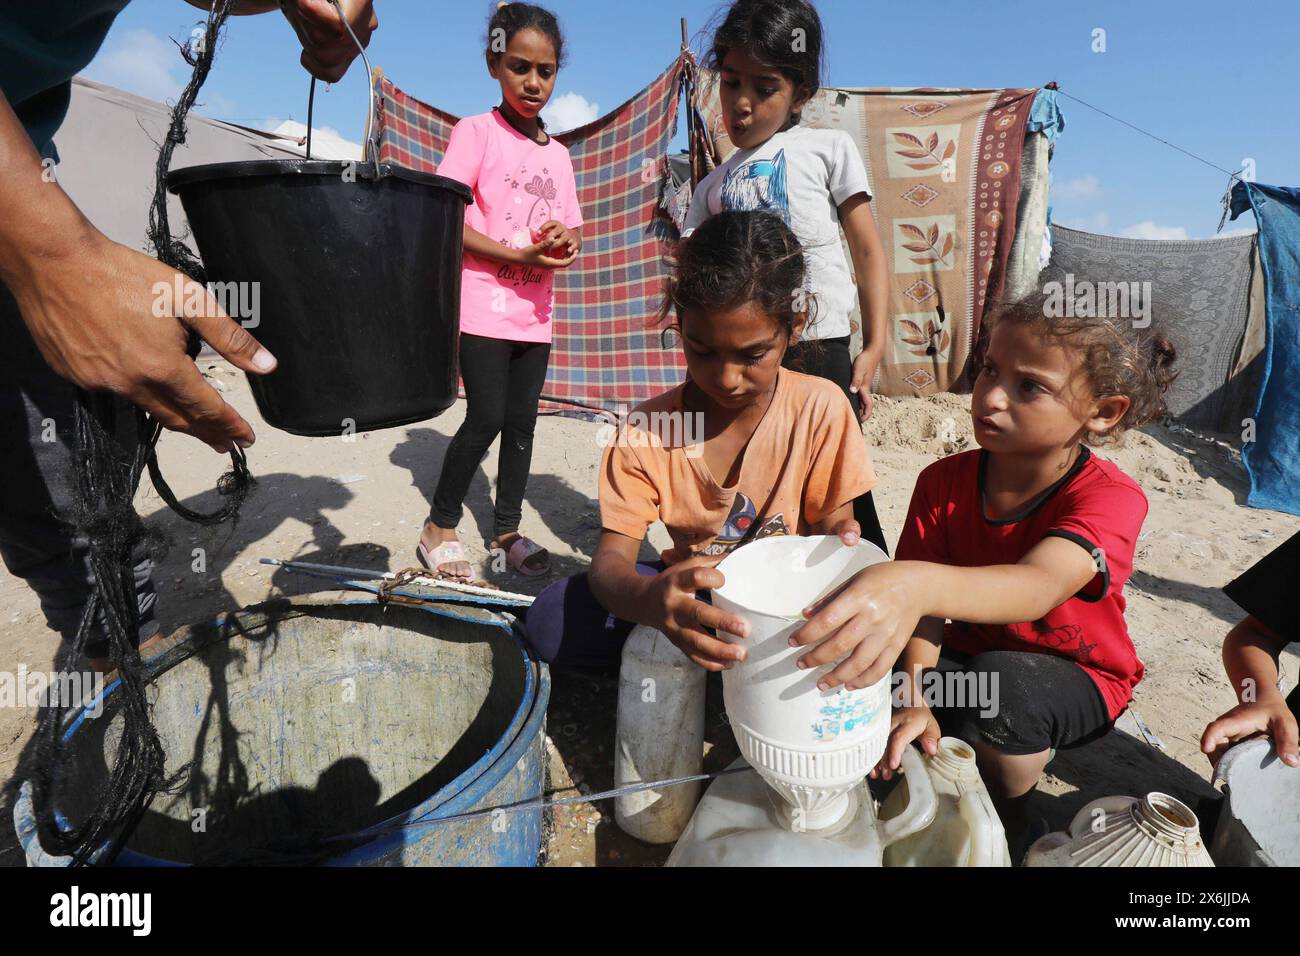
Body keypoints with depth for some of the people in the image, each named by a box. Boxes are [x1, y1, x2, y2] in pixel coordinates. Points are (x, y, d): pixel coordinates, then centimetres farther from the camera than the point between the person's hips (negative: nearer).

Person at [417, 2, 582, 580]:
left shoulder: (558, 153, 16)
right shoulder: (477, 132, -1)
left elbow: (572, 233, 18)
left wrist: (565, 244, -7)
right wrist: (519, 255, -18)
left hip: (534, 314, 6)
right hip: (484, 307, -5)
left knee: (522, 422, 7)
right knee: (486, 418, -9)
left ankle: (506, 531, 20)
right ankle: (439, 527, 10)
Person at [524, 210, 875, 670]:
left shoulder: (820, 408, -14)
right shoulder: (647, 429, -14)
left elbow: (832, 519, -5)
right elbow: (611, 558, -18)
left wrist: (839, 536, -33)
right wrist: (647, 598, -44)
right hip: (694, 594, 1)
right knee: (548, 621, -18)